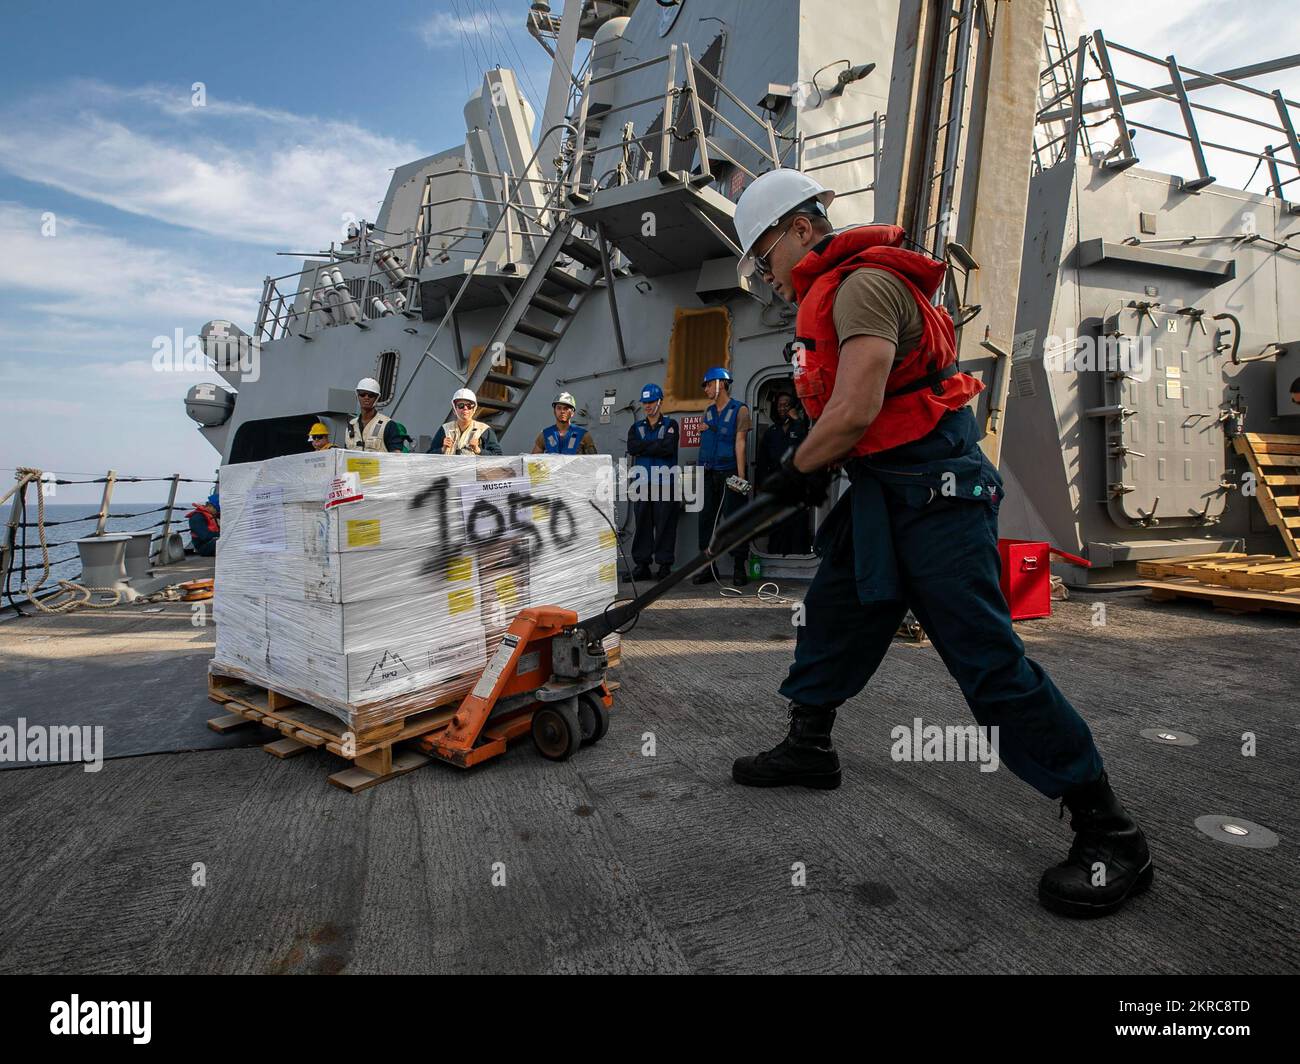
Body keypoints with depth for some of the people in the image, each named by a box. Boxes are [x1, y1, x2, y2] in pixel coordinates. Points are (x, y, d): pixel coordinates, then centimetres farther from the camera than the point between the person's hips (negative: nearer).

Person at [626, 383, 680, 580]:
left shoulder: (670, 425, 7)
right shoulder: (636, 427, 17)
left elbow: (669, 448, -12)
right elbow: (631, 447, -3)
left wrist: (644, 447, -6)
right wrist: (657, 444, -8)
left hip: (665, 481, -3)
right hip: (642, 482, 3)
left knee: (665, 524, -3)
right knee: (642, 524, 3)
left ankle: (665, 564, 3)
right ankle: (641, 564, 8)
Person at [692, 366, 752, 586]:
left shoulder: (739, 409, 1)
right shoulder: (708, 410, 19)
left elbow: (740, 442, -8)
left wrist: (740, 475, -15)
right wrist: (702, 430, 6)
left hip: (729, 473, -6)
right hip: (708, 473, 6)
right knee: (706, 518, 5)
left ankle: (739, 568, 1)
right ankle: (708, 566, 13)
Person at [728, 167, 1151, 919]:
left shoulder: (864, 283, -15)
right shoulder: (833, 293, 18)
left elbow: (855, 412, -25)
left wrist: (797, 471, -9)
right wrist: (805, 463, 8)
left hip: (936, 493, -11)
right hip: (883, 492, 11)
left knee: (987, 658, -10)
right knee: (834, 612, 17)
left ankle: (1111, 835, 4)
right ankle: (809, 747, 35)